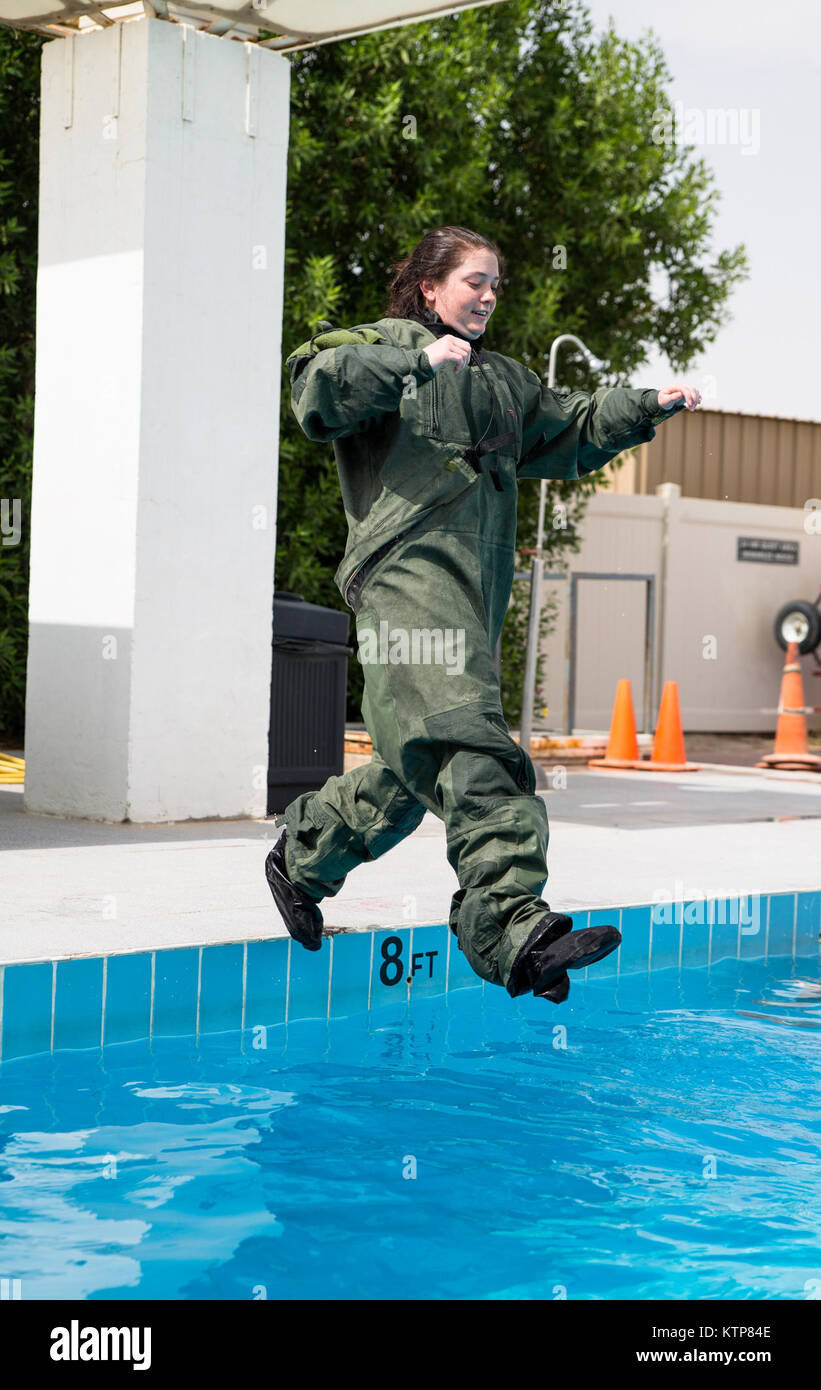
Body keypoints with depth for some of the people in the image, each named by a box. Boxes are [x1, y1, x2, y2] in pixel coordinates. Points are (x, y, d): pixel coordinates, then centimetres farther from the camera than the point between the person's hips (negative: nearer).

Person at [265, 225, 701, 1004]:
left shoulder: (502, 382, 31)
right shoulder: (382, 348, 8)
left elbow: (572, 429, 38)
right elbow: (318, 393, -11)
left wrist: (647, 410, 25)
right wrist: (419, 363, -17)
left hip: (474, 588, 8)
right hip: (407, 570, -8)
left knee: (415, 769, 8)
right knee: (466, 748, -23)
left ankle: (304, 856, 30)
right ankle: (512, 926, -33)